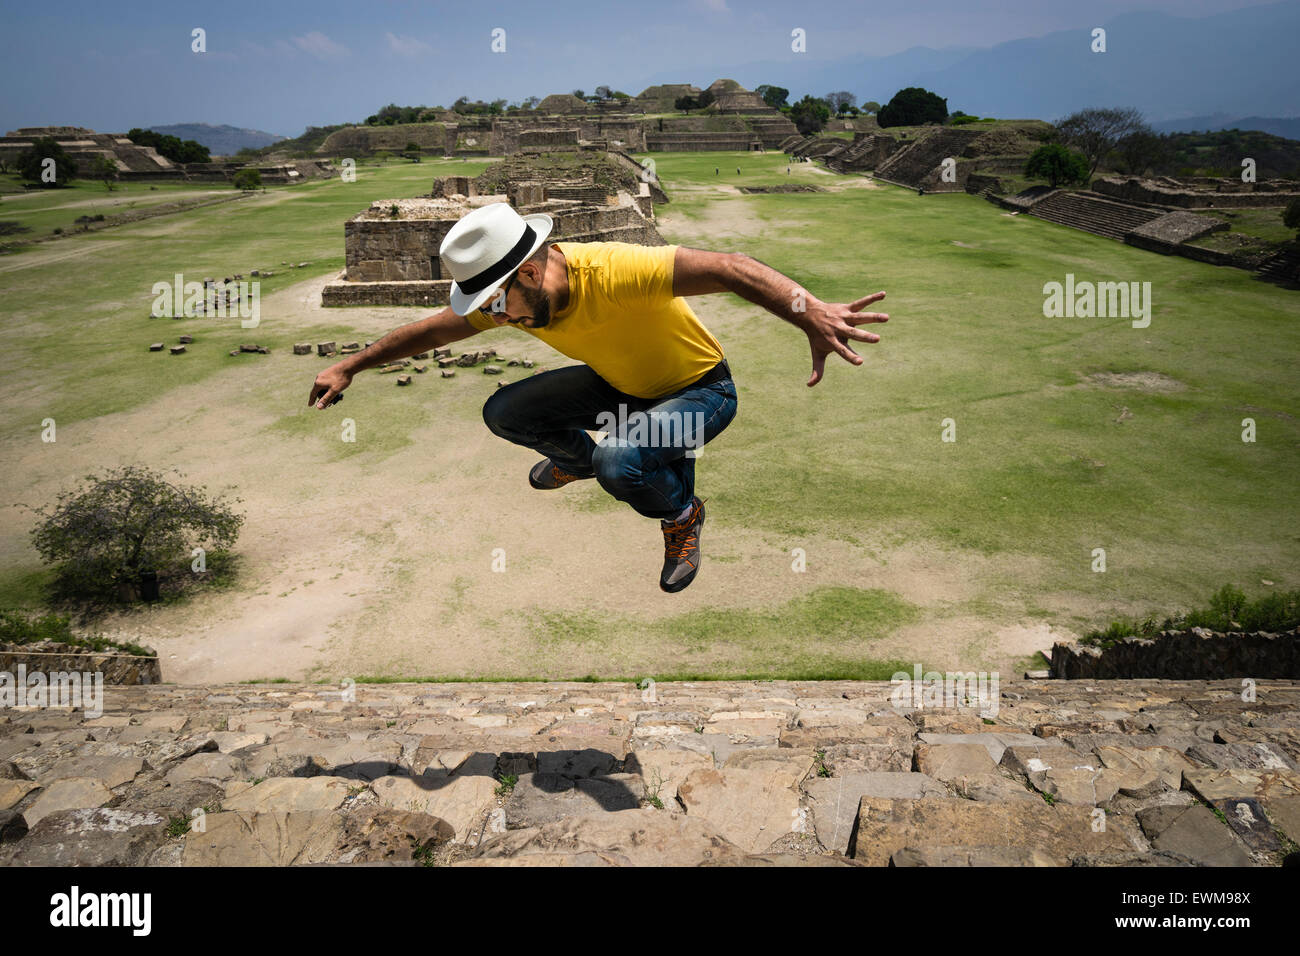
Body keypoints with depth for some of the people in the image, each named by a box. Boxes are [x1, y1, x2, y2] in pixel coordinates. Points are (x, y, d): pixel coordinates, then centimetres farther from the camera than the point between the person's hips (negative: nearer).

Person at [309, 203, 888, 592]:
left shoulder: (611, 272, -37)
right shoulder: (508, 296, -14)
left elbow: (728, 268, -47)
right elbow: (429, 331, 1)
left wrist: (813, 316, -62)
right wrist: (348, 368, 6)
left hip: (700, 389, -6)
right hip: (622, 385, 7)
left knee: (621, 465, -35)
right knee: (503, 414, -4)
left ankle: (682, 513, 1)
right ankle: (577, 457, 28)